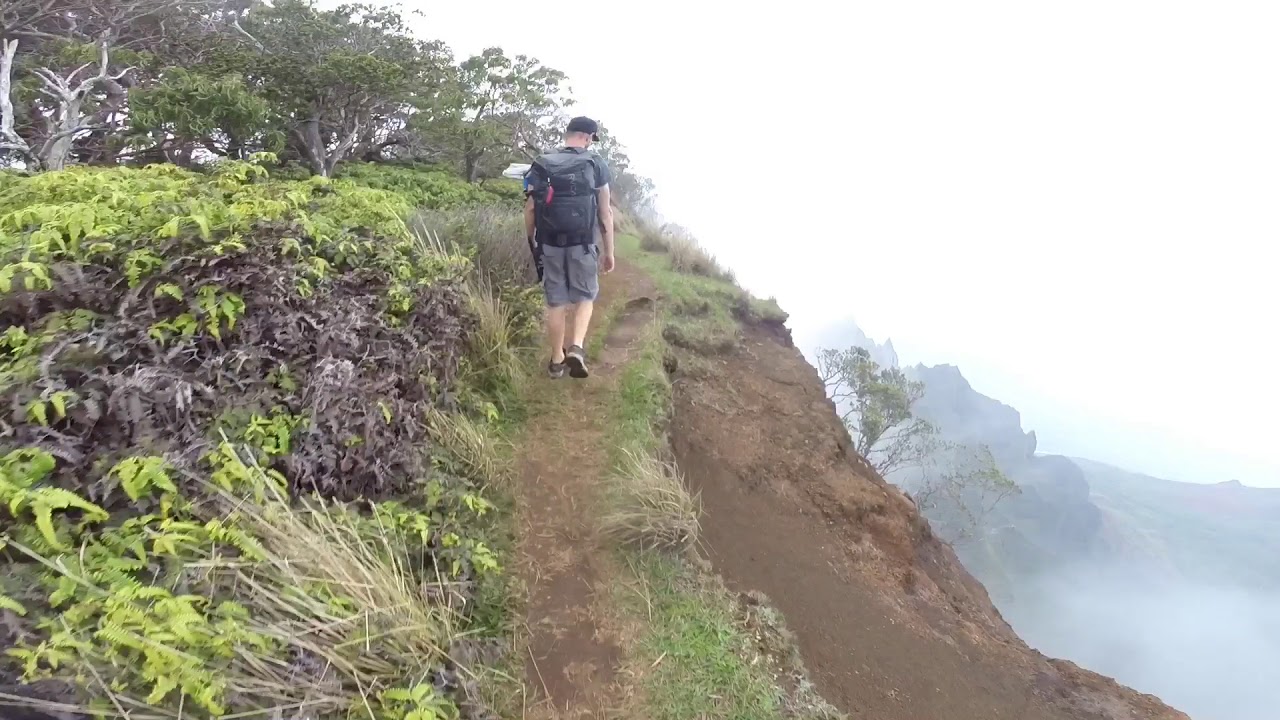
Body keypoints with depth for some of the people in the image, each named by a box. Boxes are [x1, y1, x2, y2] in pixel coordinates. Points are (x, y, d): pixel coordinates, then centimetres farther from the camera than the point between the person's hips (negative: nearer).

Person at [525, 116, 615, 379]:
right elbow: (605, 213, -3)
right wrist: (609, 251, 3)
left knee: (556, 303, 10)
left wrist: (532, 242, 14)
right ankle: (576, 348, -6)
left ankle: (557, 361, 18)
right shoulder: (596, 164, -2)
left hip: (551, 245, 2)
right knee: (584, 297, 15)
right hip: (583, 245, -2)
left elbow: (530, 209, 2)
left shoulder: (541, 165, 4)